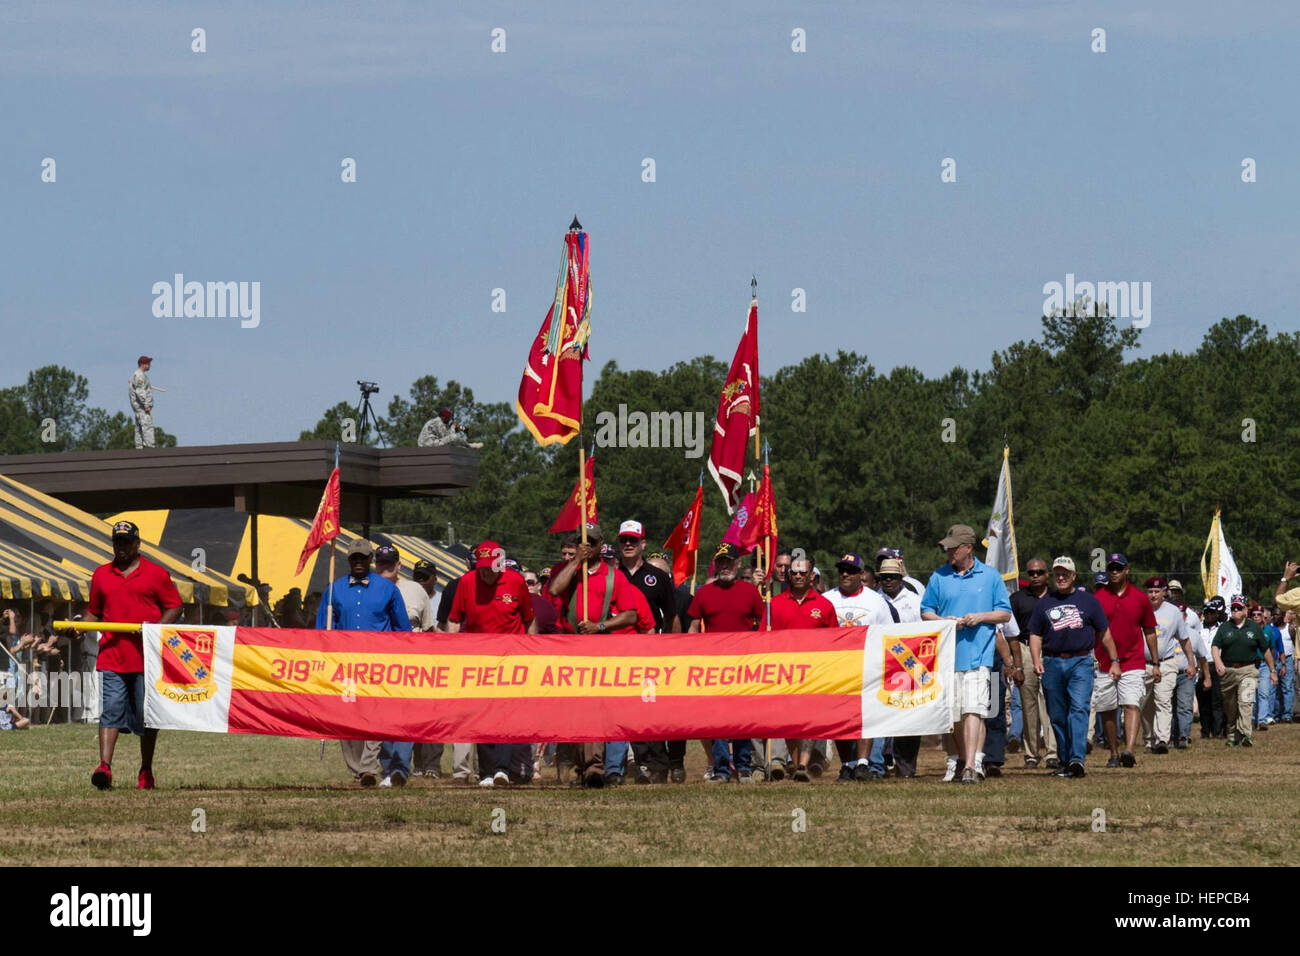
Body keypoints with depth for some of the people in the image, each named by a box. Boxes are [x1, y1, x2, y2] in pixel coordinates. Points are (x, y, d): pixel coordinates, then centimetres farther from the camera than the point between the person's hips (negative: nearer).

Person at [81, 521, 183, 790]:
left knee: (147, 715, 4)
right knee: (110, 711, -11)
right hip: (111, 656, 2)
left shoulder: (155, 574, 5)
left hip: (146, 659, -2)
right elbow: (94, 611, 21)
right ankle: (104, 766, -21)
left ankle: (146, 773, 16)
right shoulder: (101, 575, 14)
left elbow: (174, 607, 5)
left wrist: (156, 627, -11)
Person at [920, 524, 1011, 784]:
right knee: (950, 714, 4)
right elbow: (925, 611, 14)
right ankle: (955, 762, 18)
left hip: (977, 655, -3)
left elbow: (1005, 614, 9)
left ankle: (971, 765, -20)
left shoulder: (990, 576, 7)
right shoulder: (939, 577, 12)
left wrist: (980, 617, -9)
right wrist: (943, 621, -7)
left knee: (973, 710, -15)